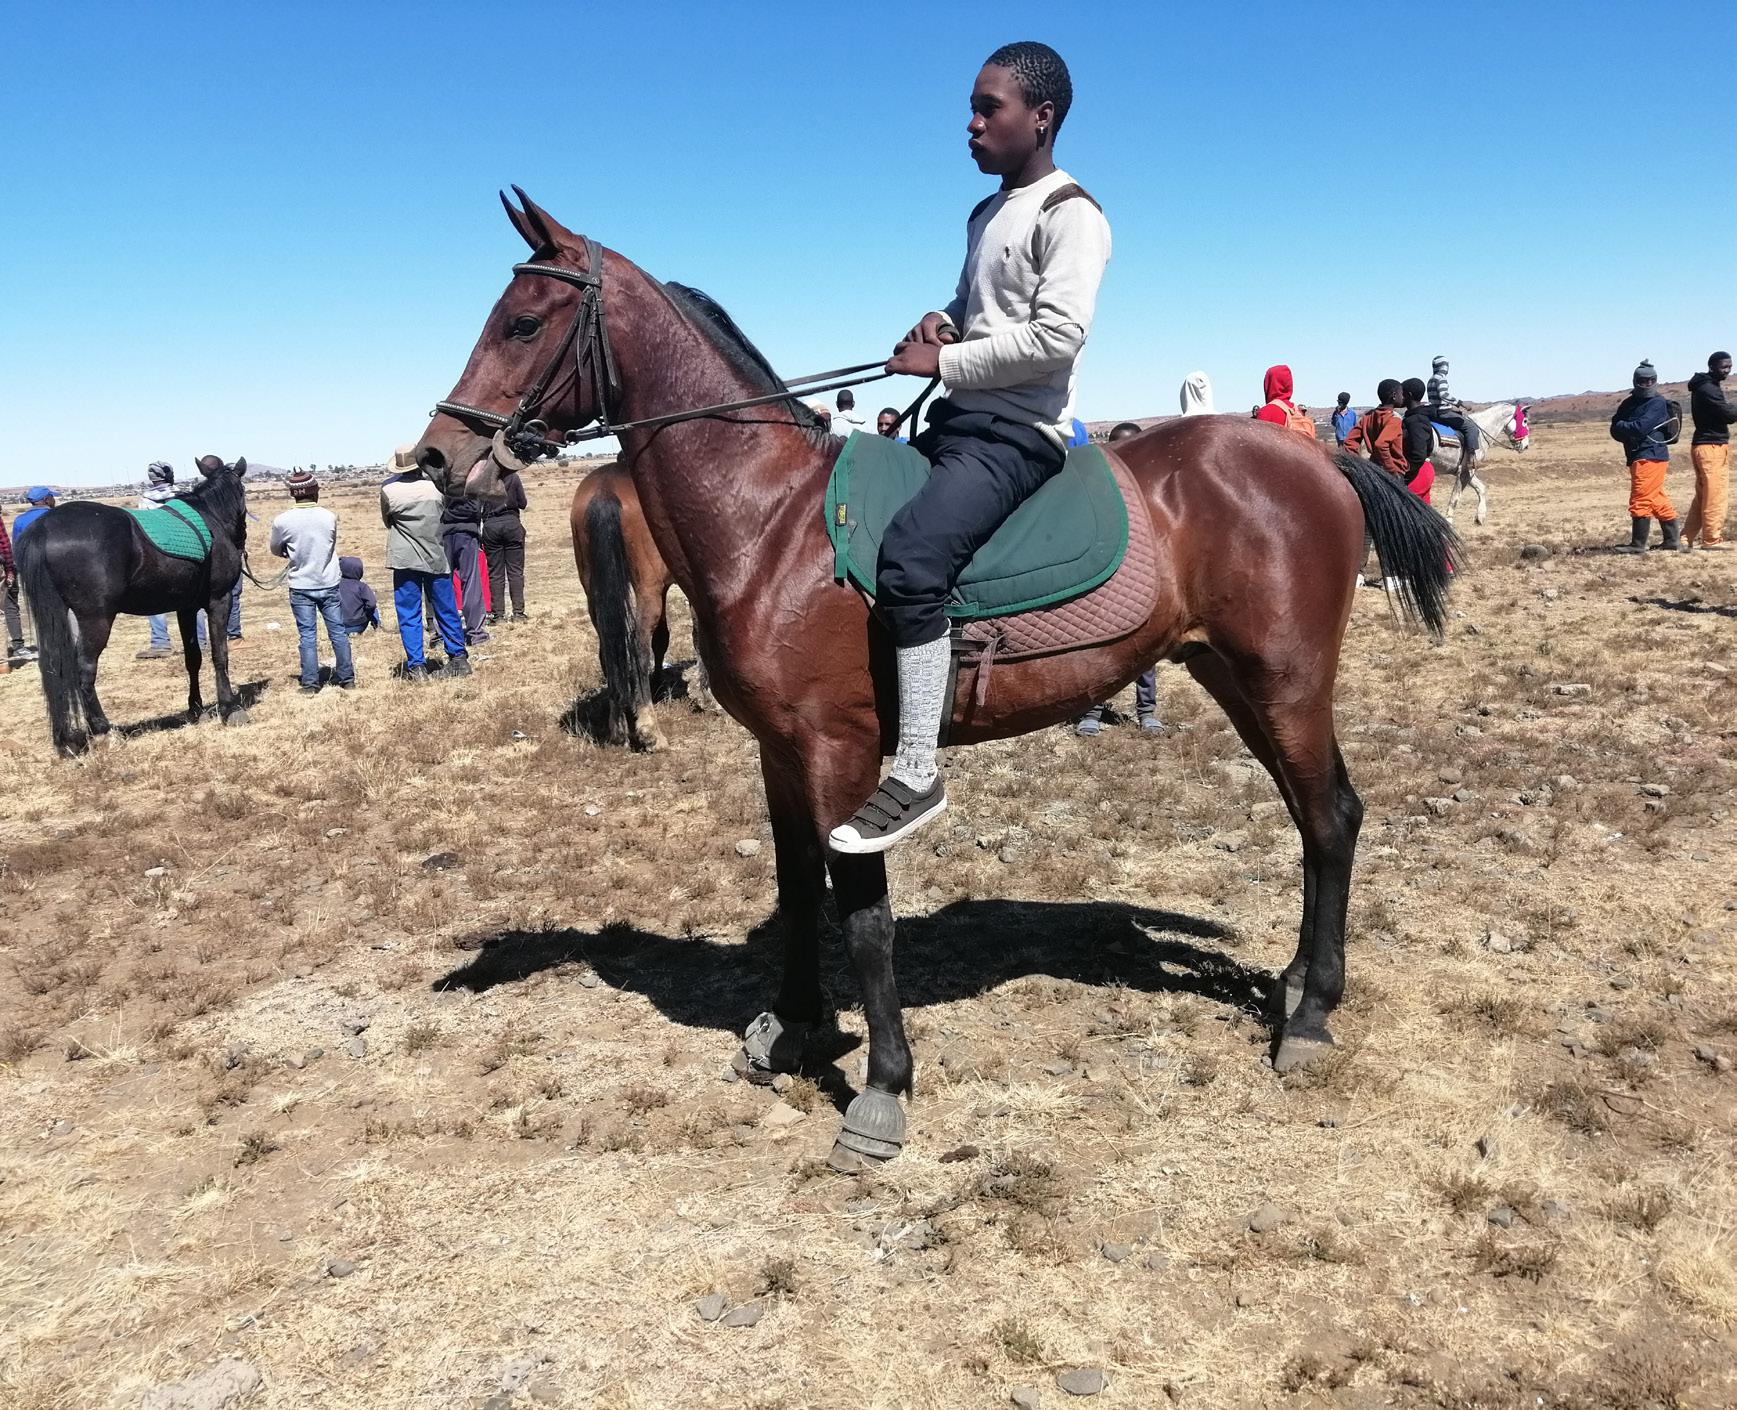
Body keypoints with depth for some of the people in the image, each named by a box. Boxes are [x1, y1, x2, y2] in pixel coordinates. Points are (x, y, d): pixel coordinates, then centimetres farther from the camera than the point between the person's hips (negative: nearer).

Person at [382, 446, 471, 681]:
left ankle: (416, 666, 1)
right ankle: (458, 659, 19)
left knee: (409, 616, 3)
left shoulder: (388, 491, -8)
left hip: (405, 560, -2)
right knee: (447, 611, 13)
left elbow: (387, 522, 7)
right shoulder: (436, 486, -4)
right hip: (436, 558, 2)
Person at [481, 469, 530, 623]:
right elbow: (523, 504, 1)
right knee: (515, 570, 4)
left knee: (495, 572, 6)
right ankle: (518, 612, 1)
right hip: (512, 522, -1)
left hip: (490, 525, 1)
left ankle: (498, 613, 4)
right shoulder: (513, 476, -4)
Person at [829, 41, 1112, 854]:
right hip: (959, 420, 10)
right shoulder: (984, 217, 19)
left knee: (908, 556, -31)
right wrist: (940, 323, 8)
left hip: (1018, 431, -10)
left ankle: (917, 775, -26)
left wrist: (943, 362, -17)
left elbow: (1059, 333, -20)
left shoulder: (1068, 214, -7)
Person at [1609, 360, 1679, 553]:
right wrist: (1631, 433, -9)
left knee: (1640, 501, -10)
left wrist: (1622, 427, -3)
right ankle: (1673, 539, 22)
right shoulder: (1629, 403, 15)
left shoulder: (1658, 403, -7)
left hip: (1650, 457, -8)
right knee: (1658, 501, 13)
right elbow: (1615, 430, 9)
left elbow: (1640, 428, -19)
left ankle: (1638, 544, -7)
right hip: (1638, 458, 8)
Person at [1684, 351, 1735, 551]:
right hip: (1712, 446, -10)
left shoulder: (1707, 386, 17)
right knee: (1716, 496, -6)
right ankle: (1712, 540, -1)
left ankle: (1687, 538, 13)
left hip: (1704, 446, 10)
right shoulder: (1708, 389, -15)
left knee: (1702, 496, 12)